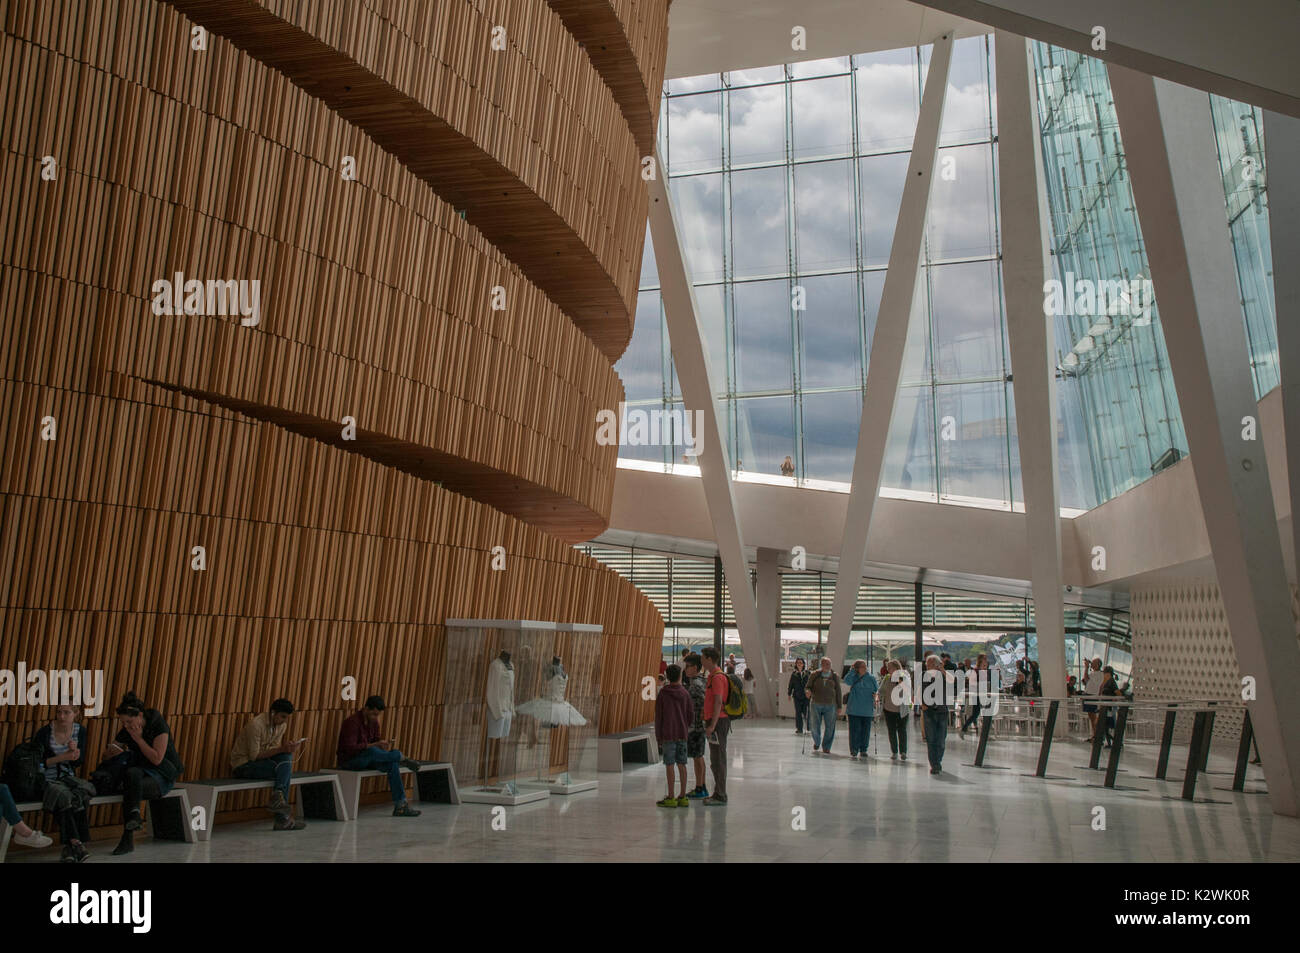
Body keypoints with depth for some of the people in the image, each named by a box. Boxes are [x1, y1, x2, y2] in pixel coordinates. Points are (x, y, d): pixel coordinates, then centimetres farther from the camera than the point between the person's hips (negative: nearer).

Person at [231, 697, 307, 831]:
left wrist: (288, 748, -18)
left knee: (287, 756, -19)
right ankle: (282, 819, -21)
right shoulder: (256, 725, -23)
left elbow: (275, 750, 3)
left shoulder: (282, 725, 2)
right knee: (285, 771, -24)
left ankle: (277, 799, -21)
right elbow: (254, 756, -23)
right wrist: (281, 749, -29)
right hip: (243, 765, -8)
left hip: (260, 762, 8)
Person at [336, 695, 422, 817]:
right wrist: (374, 745, -32)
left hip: (366, 759, 7)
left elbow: (375, 742, 9)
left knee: (392, 764, -20)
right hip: (349, 761, -7)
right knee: (372, 751, -39)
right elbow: (350, 749, -26)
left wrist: (384, 746, -15)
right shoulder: (352, 722, -18)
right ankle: (402, 759, -20)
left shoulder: (374, 722, 5)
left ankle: (400, 805, -21)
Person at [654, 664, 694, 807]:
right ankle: (682, 797, 10)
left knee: (669, 765, -2)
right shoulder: (685, 694, 2)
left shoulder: (662, 693, -5)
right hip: (682, 734, 4)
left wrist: (658, 737, 2)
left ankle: (670, 798, -1)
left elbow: (658, 716, -4)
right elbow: (691, 715, 4)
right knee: (681, 764, 8)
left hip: (668, 735, -3)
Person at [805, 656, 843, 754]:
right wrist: (807, 691, -15)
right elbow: (808, 687, 9)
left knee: (829, 727, 0)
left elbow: (839, 692, 10)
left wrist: (839, 706, 7)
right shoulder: (815, 675, 5)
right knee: (815, 726, 5)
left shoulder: (835, 676, 7)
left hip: (830, 706, 0)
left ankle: (826, 748, 12)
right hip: (816, 704, 0)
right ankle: (816, 744, 29)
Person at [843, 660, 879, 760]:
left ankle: (863, 750, 15)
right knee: (855, 730, -2)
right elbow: (846, 681, -18)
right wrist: (852, 670, -11)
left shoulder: (871, 678, 6)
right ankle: (854, 750, 7)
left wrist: (877, 694, -11)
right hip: (854, 709, -1)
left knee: (865, 731, 4)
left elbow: (877, 689, 11)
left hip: (867, 710, 1)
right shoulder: (854, 677, 2)